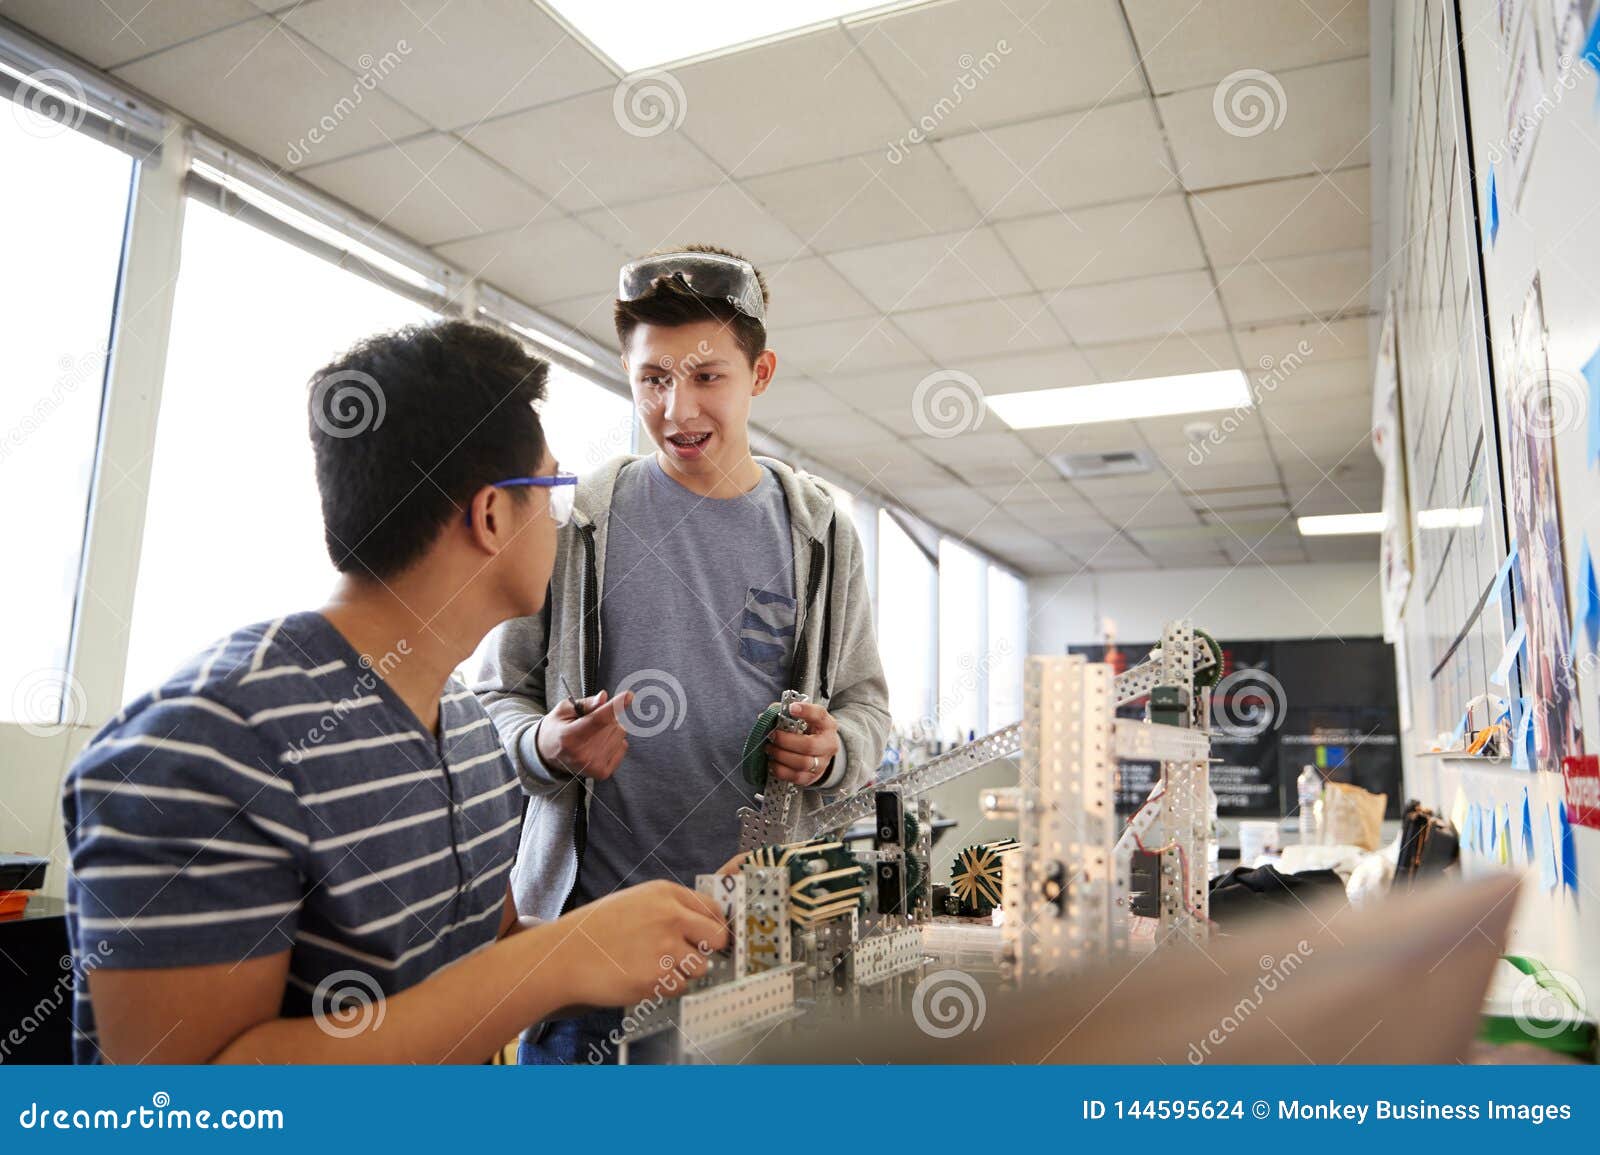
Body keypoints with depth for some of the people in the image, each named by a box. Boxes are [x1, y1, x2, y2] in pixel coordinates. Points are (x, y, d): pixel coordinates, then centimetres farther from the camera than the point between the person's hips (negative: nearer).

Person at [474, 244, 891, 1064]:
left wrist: (832, 753, -12)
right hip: (590, 911, -1)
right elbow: (498, 693, 3)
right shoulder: (572, 523, -3)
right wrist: (544, 747, -17)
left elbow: (865, 702, 9)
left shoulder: (820, 535, 3)